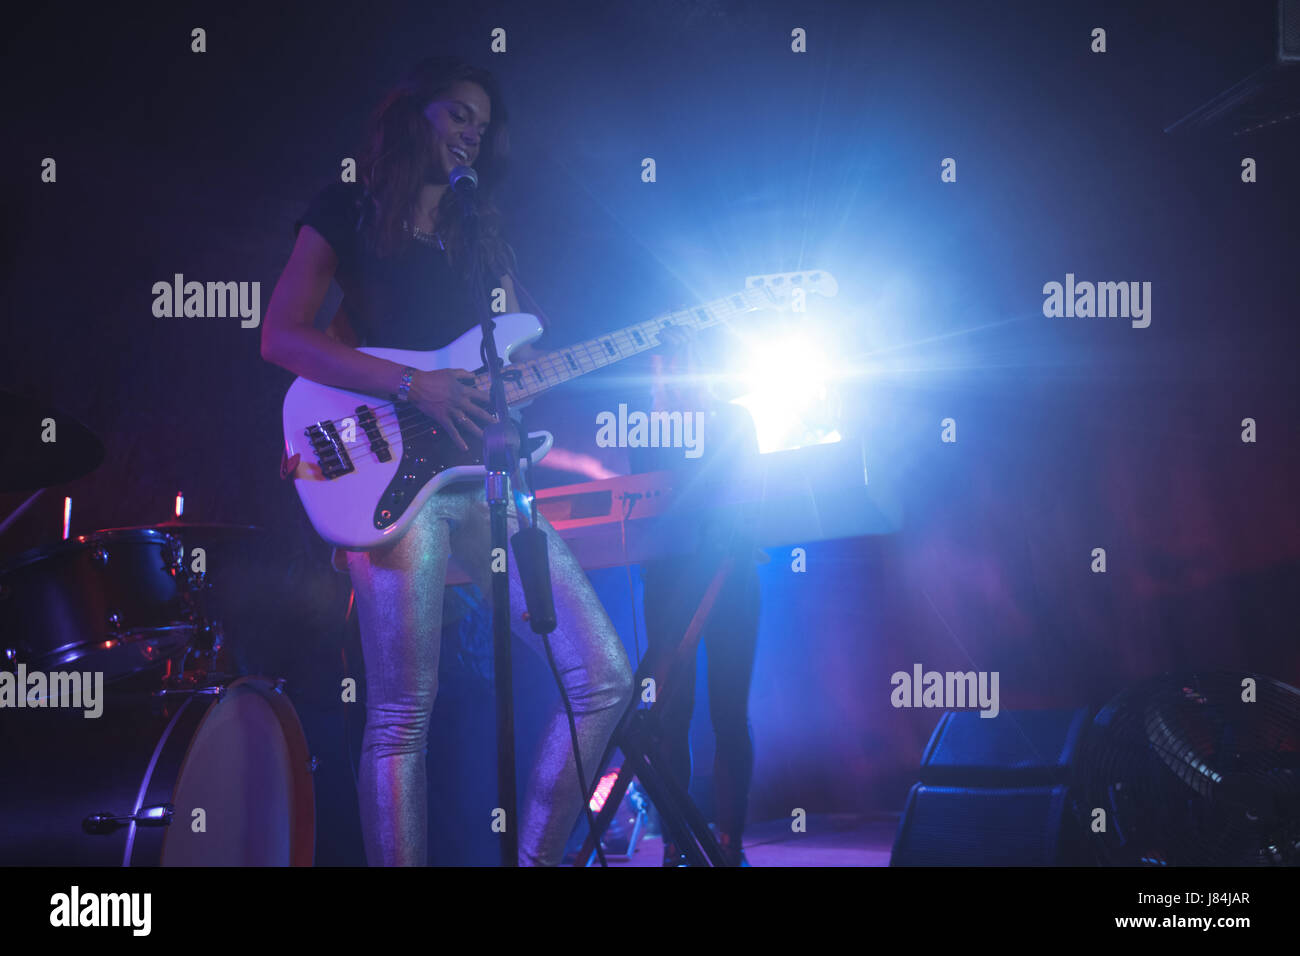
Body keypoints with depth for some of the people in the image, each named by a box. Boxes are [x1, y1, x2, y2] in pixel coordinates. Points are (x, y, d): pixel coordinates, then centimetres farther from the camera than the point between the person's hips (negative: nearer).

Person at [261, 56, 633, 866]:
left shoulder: (482, 235, 23)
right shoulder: (349, 214, 7)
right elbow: (281, 335, -6)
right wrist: (413, 386, -14)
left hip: (487, 473, 6)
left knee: (604, 679, -1)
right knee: (402, 719, -9)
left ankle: (536, 858, 10)